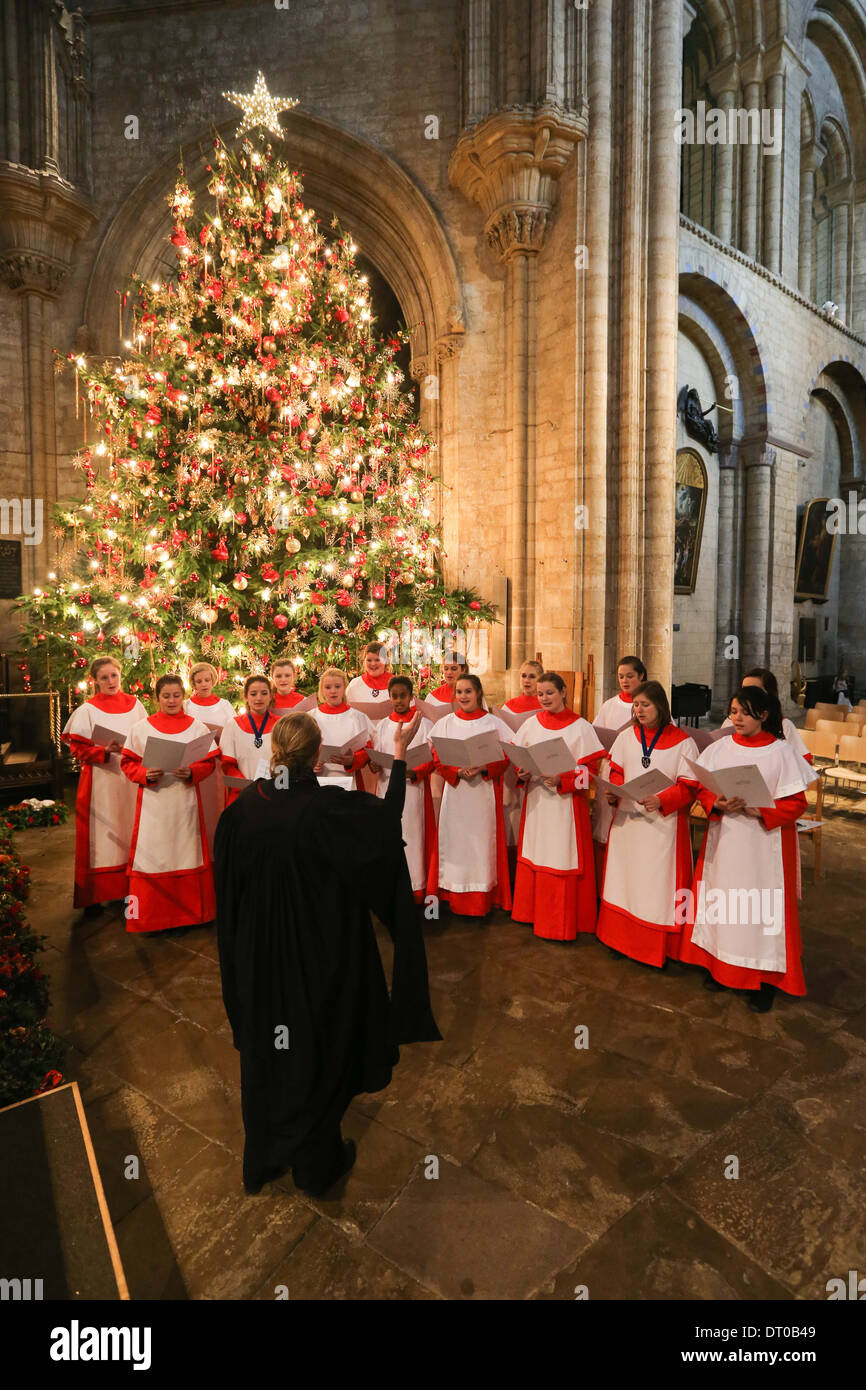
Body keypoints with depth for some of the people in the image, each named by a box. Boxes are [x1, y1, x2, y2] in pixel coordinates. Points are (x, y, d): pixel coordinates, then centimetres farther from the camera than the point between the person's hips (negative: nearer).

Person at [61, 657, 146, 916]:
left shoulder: (134, 705, 8)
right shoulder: (87, 710, 0)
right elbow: (78, 749, -5)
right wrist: (106, 751, -21)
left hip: (131, 780, 3)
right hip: (101, 781, -3)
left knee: (130, 833, 6)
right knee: (102, 836, -3)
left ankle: (131, 889, 16)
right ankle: (95, 897, 4)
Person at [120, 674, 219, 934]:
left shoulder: (197, 727, 5)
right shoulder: (141, 727, 5)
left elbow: (210, 762, 3)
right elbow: (127, 762, 4)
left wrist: (192, 772, -16)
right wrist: (145, 774, -15)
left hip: (186, 801, 0)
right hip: (153, 802, 0)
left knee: (186, 852, 5)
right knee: (152, 853, 0)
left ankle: (190, 912, 17)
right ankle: (150, 916, 11)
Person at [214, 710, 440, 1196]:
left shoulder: (243, 807, -11)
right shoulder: (327, 807, -25)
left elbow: (229, 884, -1)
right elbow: (387, 816, -12)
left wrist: (241, 946, 14)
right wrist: (400, 756, -3)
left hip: (259, 957, 4)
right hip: (319, 958, -4)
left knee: (264, 1055, 21)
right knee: (319, 1052, 16)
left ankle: (262, 1160, 39)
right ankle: (316, 1164, 34)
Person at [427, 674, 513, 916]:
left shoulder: (494, 723, 2)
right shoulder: (445, 724, 7)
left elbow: (504, 757, -1)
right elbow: (438, 759, 2)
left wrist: (483, 769, -18)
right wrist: (458, 772, -15)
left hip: (485, 790, -1)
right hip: (455, 790, 1)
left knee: (482, 838, -1)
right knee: (455, 838, 1)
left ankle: (483, 900, 7)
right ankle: (456, 898, 9)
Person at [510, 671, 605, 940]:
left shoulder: (580, 727, -5)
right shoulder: (531, 723, 6)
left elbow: (590, 768, -9)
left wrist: (561, 780, -21)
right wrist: (523, 771, -10)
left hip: (566, 800, -4)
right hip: (536, 799, 4)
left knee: (562, 856, -2)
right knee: (534, 854, 10)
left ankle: (561, 922, 9)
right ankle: (534, 911, 25)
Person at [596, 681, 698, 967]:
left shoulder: (682, 742, -6)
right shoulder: (626, 737, 7)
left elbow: (689, 786, -8)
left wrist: (661, 800, -24)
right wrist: (613, 792, -9)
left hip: (663, 823, -4)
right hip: (627, 820, 4)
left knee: (658, 885, 0)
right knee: (625, 879, 10)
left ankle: (659, 948, 12)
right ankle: (623, 940, 23)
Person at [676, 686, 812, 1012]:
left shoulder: (780, 752, -6)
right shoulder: (719, 749, 3)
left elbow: (795, 803, -7)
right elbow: (702, 790, 7)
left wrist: (755, 809, -20)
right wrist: (718, 803, -14)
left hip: (764, 843, -3)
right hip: (723, 840, 4)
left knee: (761, 905, 1)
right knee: (721, 897, 9)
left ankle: (766, 979, 14)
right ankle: (720, 964, 25)